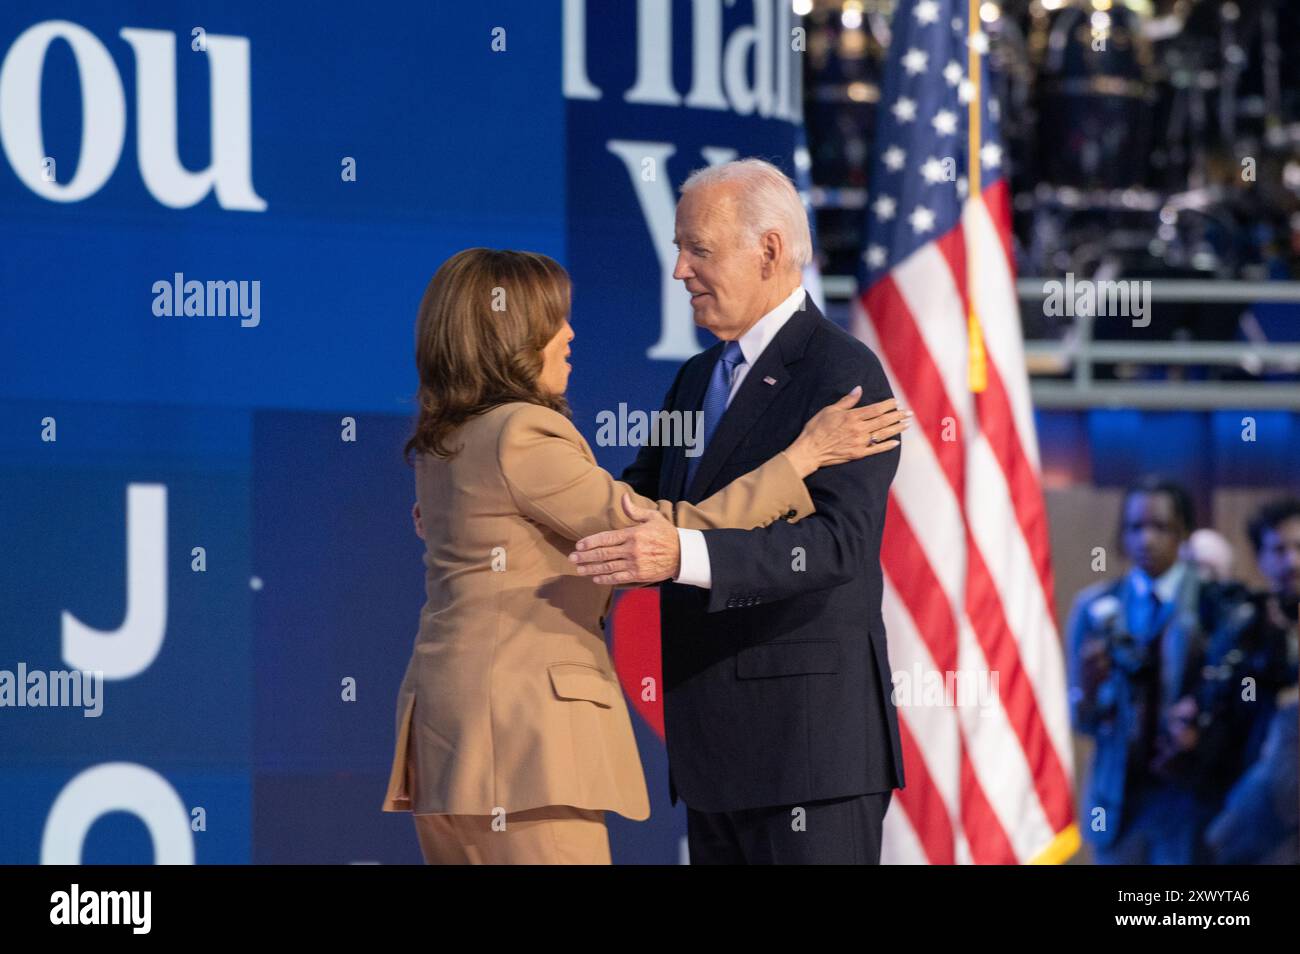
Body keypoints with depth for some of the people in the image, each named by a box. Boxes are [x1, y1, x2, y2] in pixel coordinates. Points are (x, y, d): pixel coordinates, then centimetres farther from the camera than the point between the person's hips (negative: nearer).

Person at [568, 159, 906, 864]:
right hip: (716, 746, 9)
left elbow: (838, 541, -24)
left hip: (808, 742, -9)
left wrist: (682, 555, -38)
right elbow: (633, 502, 28)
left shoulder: (843, 373, -11)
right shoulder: (699, 379, 18)